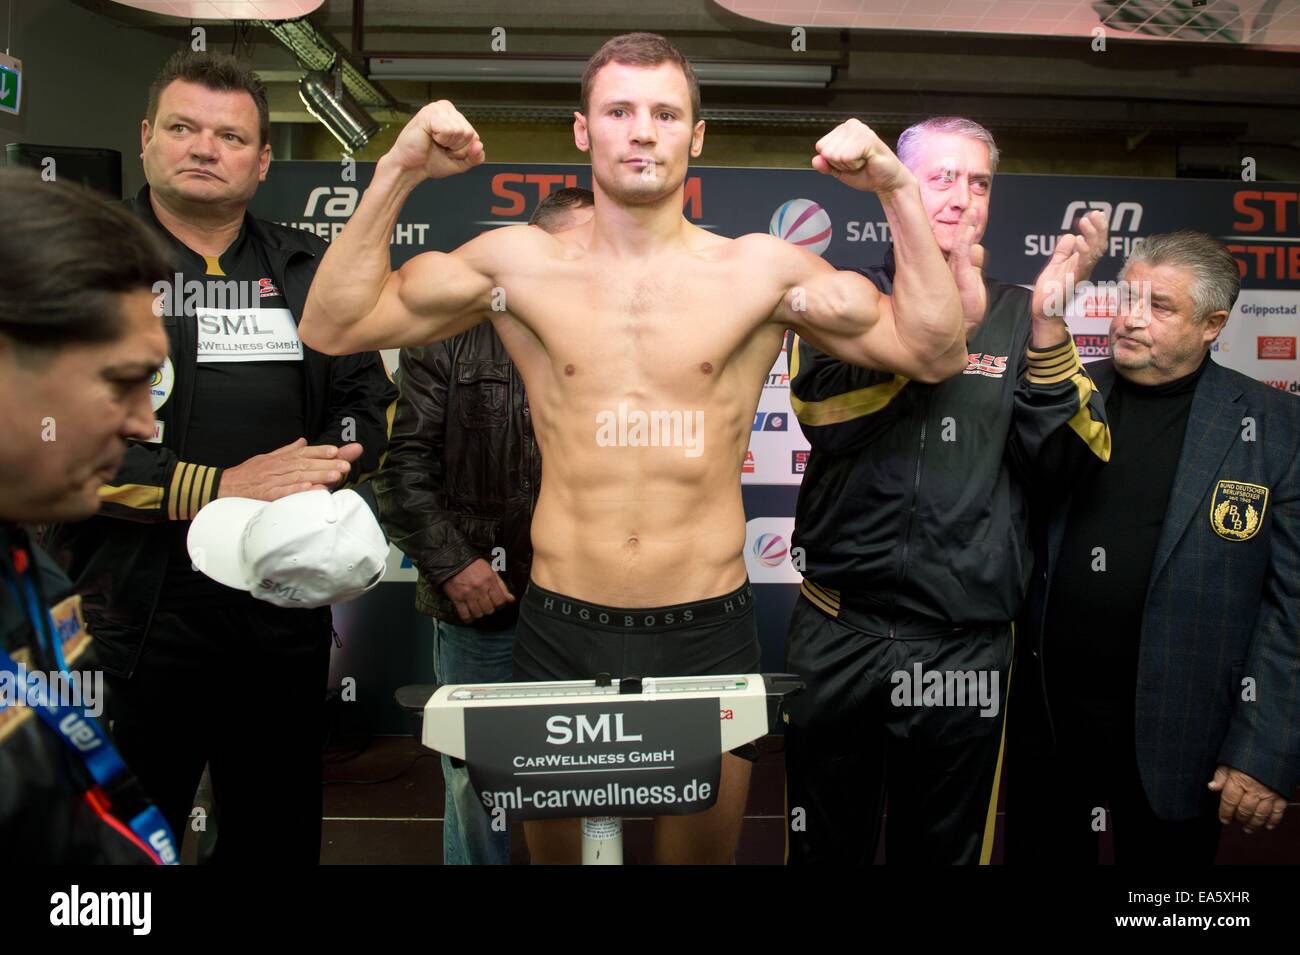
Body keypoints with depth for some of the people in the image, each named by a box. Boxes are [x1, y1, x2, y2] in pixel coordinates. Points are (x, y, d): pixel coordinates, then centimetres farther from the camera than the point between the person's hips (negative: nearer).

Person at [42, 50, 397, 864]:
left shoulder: (309, 271, 9)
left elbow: (369, 402, 10)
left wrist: (314, 471, -10)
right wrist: (217, 489, -19)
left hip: (287, 605, 4)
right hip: (132, 607, -3)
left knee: (281, 831, 18)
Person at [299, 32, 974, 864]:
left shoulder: (762, 269, -2)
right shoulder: (520, 262, -1)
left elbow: (935, 352, -2)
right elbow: (332, 328, -1)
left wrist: (898, 190, -10)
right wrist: (397, 174, -9)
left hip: (709, 633, 0)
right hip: (560, 634, 1)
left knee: (703, 848, 19)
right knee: (554, 848, 20)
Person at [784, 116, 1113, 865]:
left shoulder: (1017, 315, 5)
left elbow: (1053, 457, -5)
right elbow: (826, 415, -16)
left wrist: (1048, 322, -15)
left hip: (967, 643, 1)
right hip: (839, 634, -1)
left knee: (947, 846, 19)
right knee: (828, 844, 16)